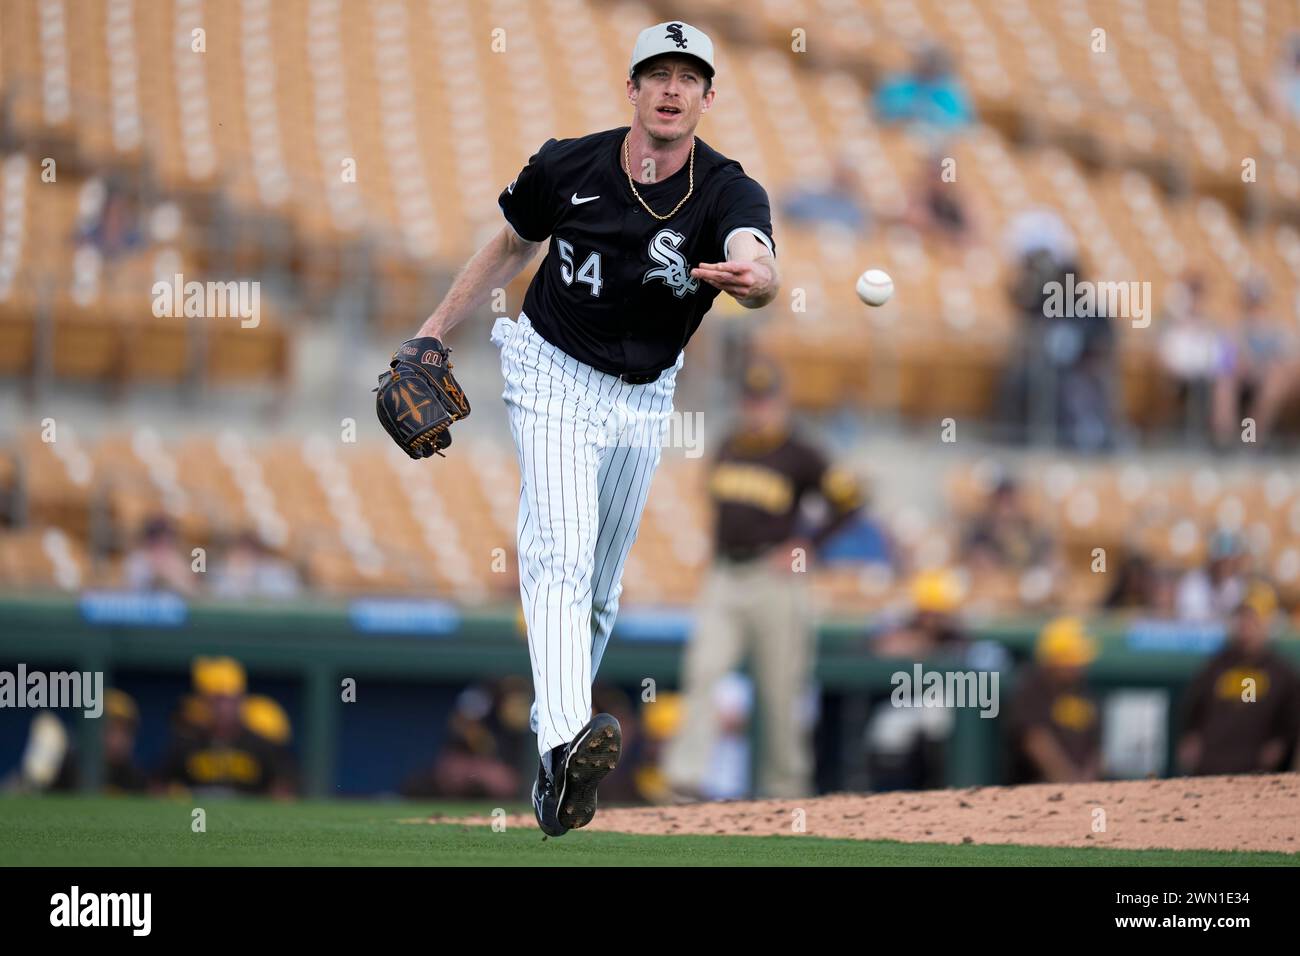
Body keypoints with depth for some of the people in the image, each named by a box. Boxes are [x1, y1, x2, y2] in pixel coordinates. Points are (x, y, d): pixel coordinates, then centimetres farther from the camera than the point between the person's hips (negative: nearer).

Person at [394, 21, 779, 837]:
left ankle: (551, 756, 29)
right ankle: (566, 746, -42)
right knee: (561, 552, -23)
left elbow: (761, 262, -41)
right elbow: (512, 248, 7)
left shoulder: (728, 193, -18)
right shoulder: (568, 168, -14)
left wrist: (753, 276, -65)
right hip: (555, 378, -2)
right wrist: (434, 334, 7)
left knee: (600, 586, 13)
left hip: (645, 401, 2)